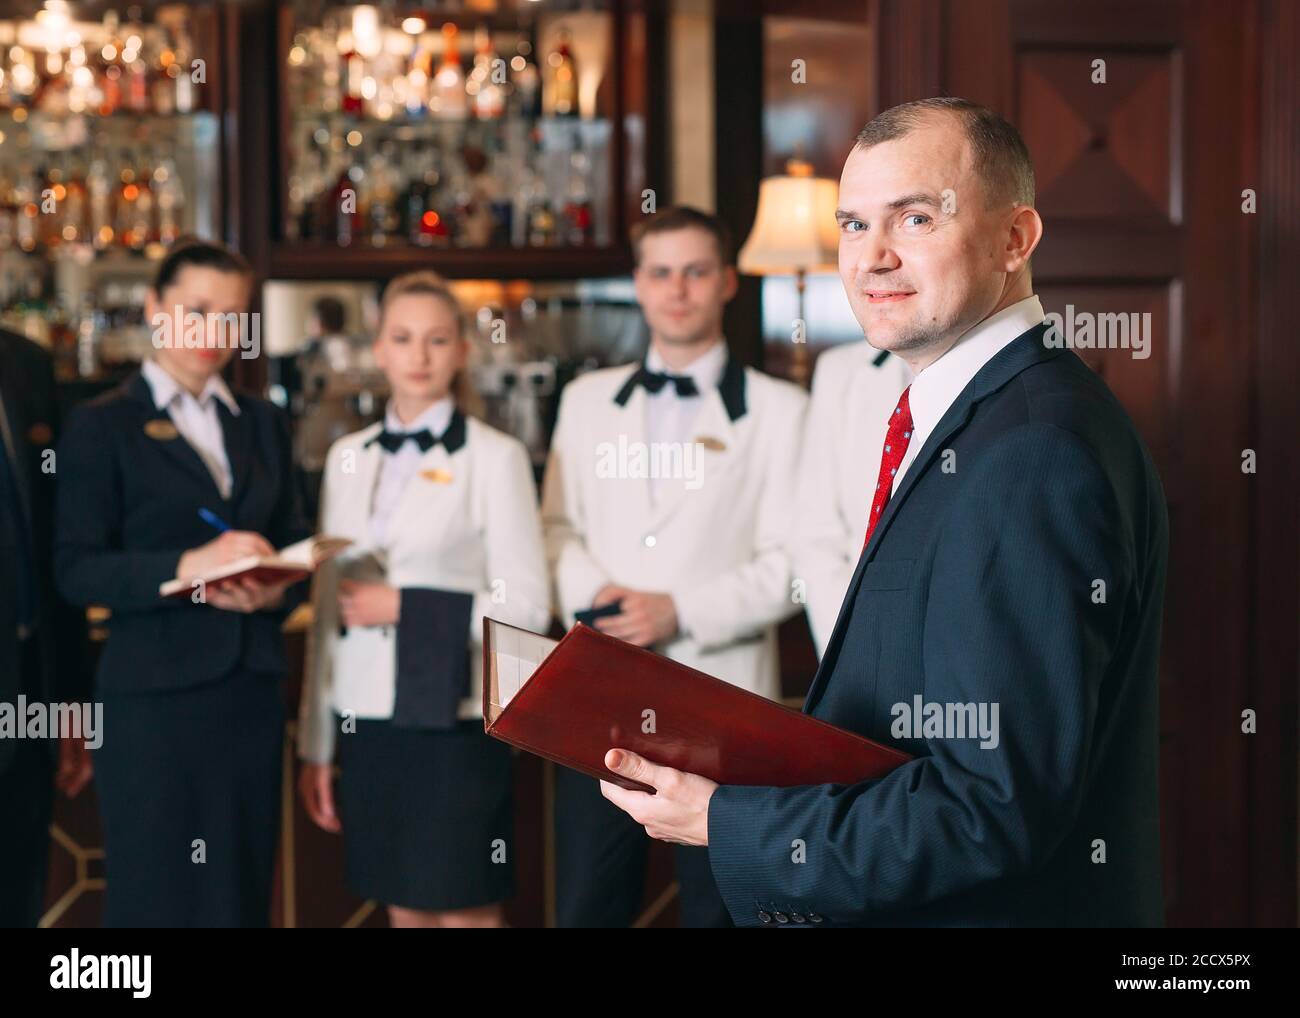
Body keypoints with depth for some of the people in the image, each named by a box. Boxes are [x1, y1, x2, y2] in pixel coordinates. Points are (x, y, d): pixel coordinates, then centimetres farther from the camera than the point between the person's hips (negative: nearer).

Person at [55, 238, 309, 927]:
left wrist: (275, 590, -8)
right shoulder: (101, 425, 0)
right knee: (157, 895, 0)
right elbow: (76, 571, -8)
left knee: (242, 889, 8)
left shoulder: (263, 424, 16)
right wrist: (187, 567, -21)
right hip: (154, 693, -5)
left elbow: (293, 544, 15)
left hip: (252, 689, 5)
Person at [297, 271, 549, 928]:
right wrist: (315, 745, 13)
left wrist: (406, 609, -14)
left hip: (451, 719, -4)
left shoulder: (495, 457, -3)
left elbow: (527, 605, -7)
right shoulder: (348, 458, 11)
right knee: (403, 909, 10)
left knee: (466, 911, 0)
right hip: (366, 719, 5)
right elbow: (329, 605, 13)